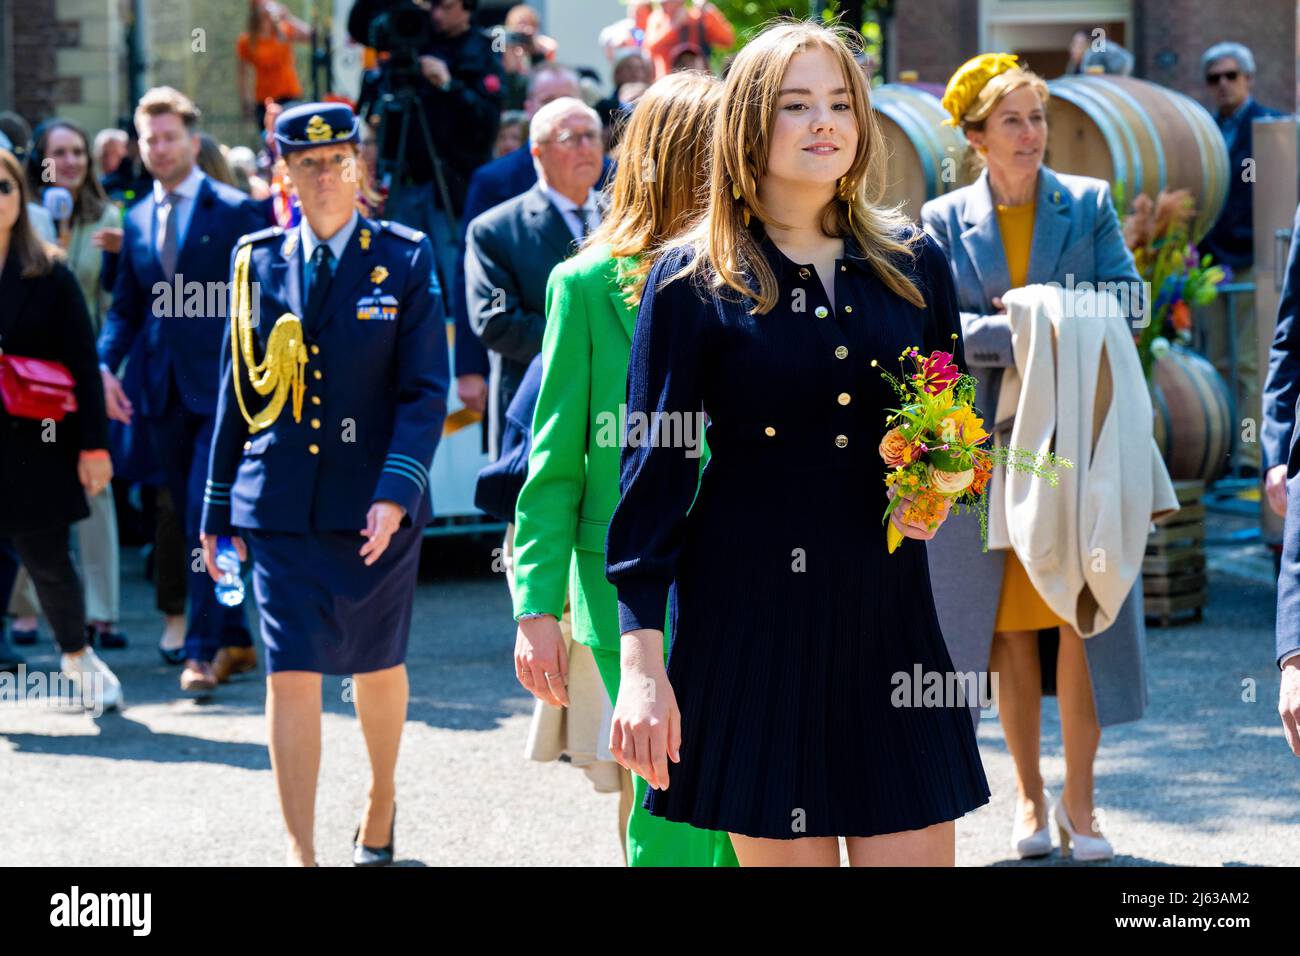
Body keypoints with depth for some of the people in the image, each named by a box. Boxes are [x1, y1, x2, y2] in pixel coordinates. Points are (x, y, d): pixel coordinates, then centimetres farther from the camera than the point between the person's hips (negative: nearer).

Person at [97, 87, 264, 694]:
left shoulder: (234, 211, -3)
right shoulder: (137, 220, 13)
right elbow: (126, 307, 15)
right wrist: (105, 364, -1)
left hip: (221, 388, -6)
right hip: (164, 392, 6)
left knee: (207, 520, -12)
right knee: (193, 523, 10)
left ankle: (202, 651, -9)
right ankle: (236, 642, 20)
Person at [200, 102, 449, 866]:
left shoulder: (405, 259, -1)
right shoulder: (259, 261, 6)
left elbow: (426, 390, -5)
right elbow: (238, 390, 11)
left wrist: (395, 493, -18)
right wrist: (220, 511, 10)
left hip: (375, 510, -1)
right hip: (280, 508, 1)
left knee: (377, 665, 14)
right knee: (291, 674, -8)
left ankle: (382, 803, 39)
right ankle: (301, 852, -6)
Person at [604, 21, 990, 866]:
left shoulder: (913, 264, 9)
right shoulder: (694, 281, -2)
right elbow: (653, 471, -4)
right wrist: (642, 664, -11)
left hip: (888, 614, 3)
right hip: (748, 616, -3)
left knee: (915, 850, 0)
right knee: (782, 852, 2)